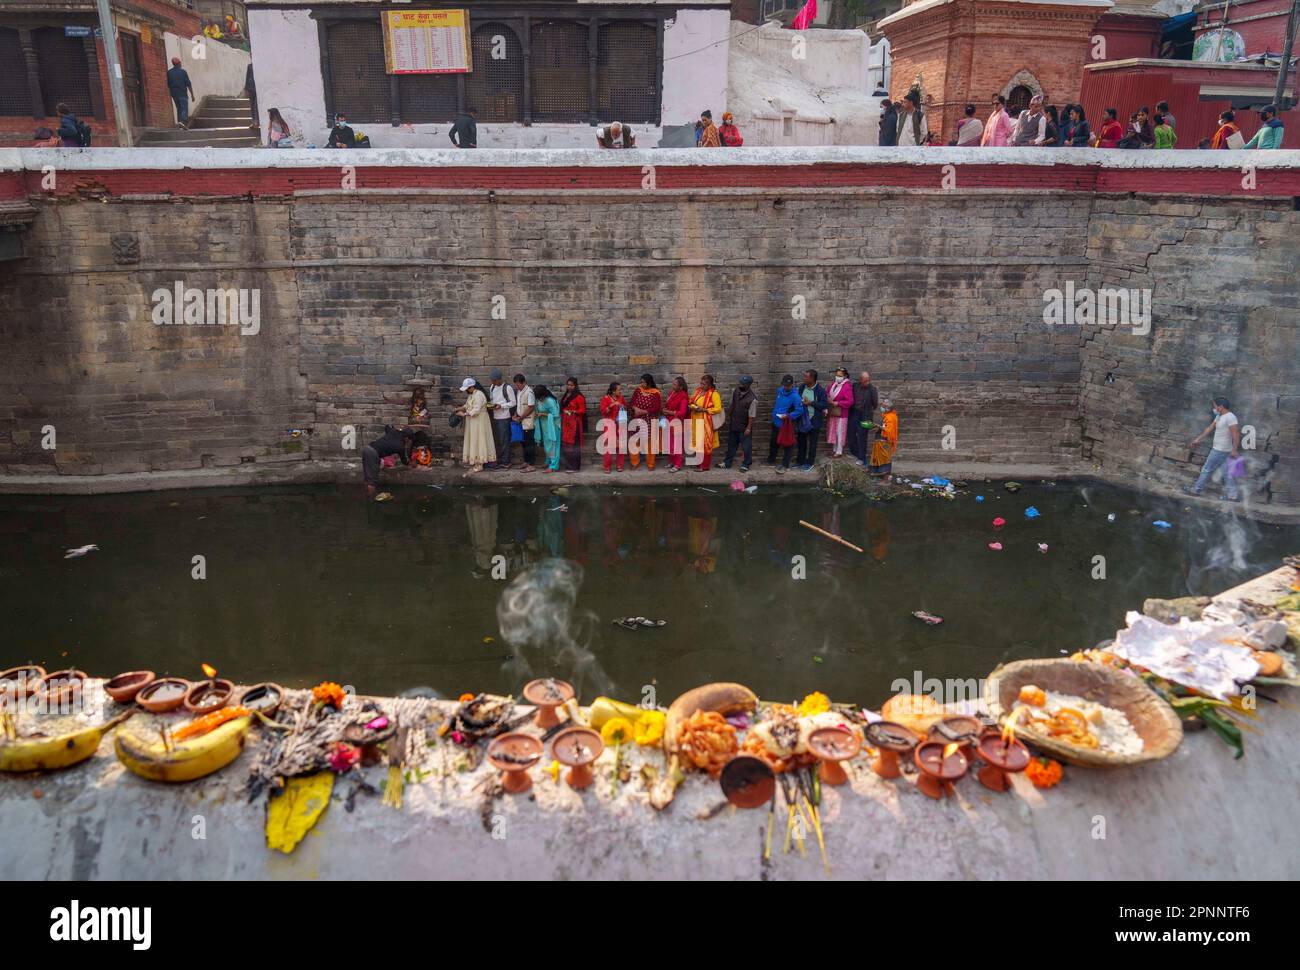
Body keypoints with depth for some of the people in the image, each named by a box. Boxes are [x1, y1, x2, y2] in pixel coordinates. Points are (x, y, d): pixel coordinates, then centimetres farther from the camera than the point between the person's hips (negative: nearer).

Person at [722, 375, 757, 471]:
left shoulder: (752, 399, -24)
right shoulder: (736, 391, -4)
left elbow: (751, 415, -19)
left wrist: (748, 428, -16)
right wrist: (728, 416, 17)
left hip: (744, 427, -7)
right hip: (733, 424, 7)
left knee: (746, 445, 6)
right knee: (731, 444, 19)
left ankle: (746, 464, 21)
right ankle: (727, 462, 32)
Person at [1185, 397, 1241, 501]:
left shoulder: (1230, 417, -18)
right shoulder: (1219, 416, 11)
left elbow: (1236, 434, -23)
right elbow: (1209, 429, 19)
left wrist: (1234, 450, -28)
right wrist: (1198, 439, 19)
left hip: (1220, 450, -10)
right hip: (1220, 449, 10)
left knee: (1207, 469, 0)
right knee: (1226, 473, 10)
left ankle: (1196, 490, 10)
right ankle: (1232, 495, 11)